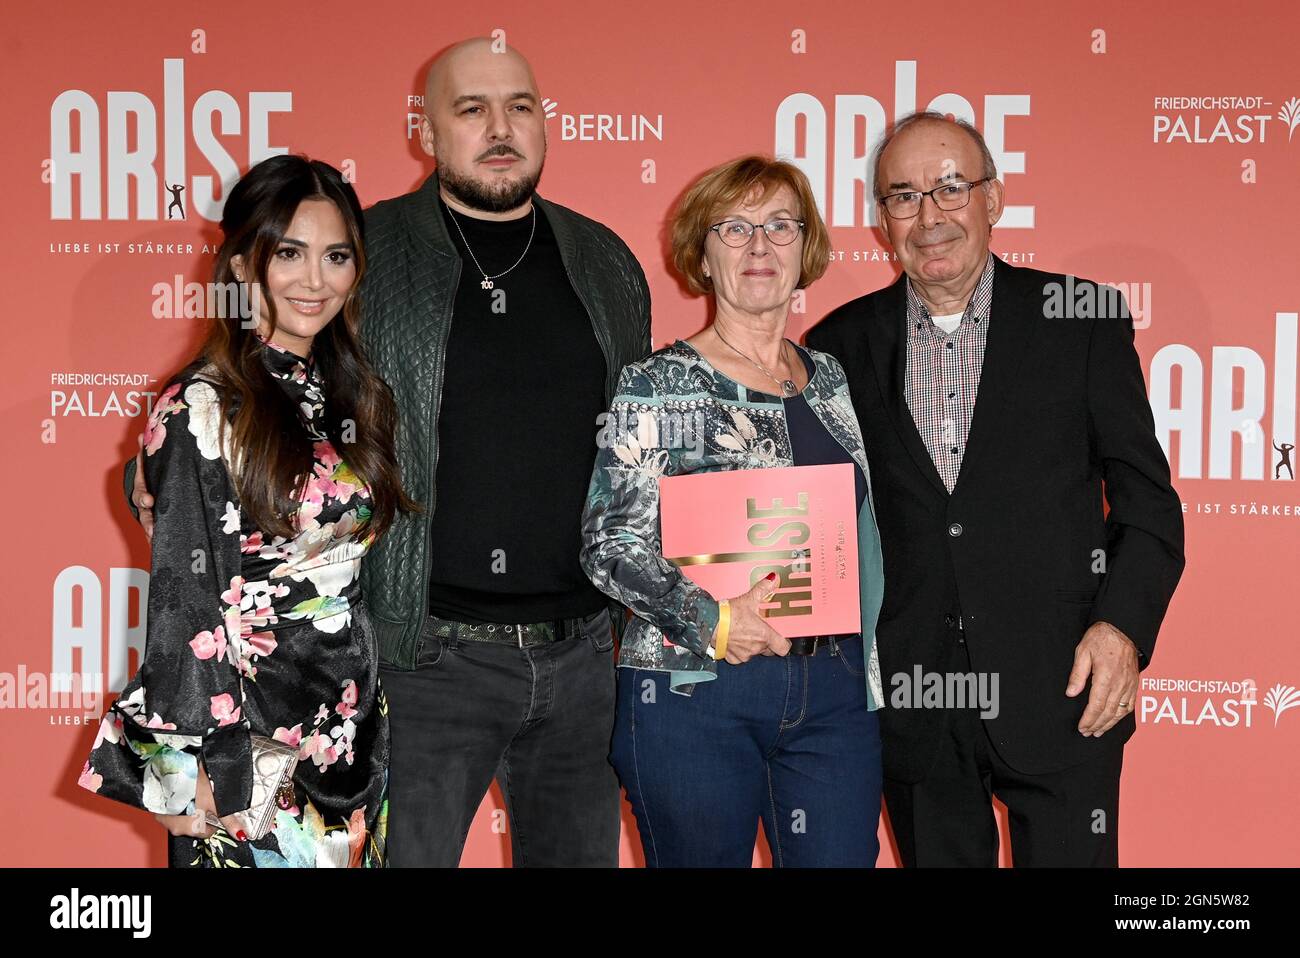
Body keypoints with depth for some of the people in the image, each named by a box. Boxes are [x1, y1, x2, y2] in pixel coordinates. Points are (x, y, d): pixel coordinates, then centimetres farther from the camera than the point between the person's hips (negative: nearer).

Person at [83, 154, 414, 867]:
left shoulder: (351, 395, 6)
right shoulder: (200, 412, -14)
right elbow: (183, 602, -14)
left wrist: (377, 715, 12)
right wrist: (206, 778, -15)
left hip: (356, 726, 6)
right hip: (249, 738, -6)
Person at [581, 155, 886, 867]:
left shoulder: (832, 381, 12)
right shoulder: (657, 385, -3)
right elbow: (607, 543, -8)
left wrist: (872, 671, 12)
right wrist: (709, 618, -19)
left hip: (835, 691, 4)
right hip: (693, 691, -4)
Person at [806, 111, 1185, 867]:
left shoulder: (1083, 321, 1)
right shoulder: (842, 345, 5)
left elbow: (1149, 500, 2)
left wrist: (1123, 626, -11)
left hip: (1063, 696, -1)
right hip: (910, 710, 2)